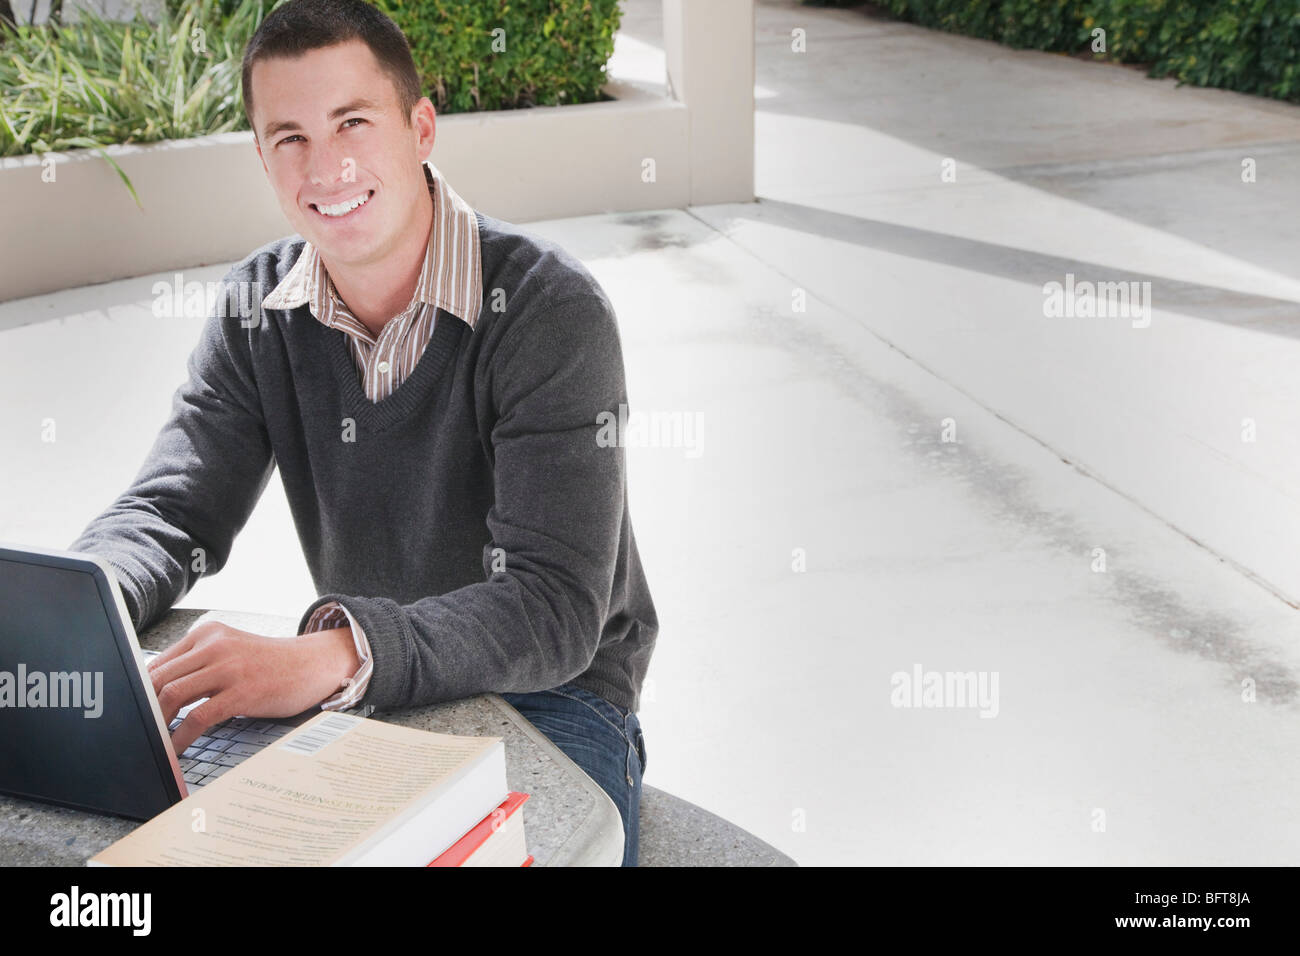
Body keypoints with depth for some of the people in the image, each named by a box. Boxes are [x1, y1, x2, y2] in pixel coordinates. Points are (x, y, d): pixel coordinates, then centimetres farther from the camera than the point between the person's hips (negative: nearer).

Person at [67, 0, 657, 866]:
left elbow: (554, 609, -28)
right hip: (363, 691, 5)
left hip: (554, 695, -4)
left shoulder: (550, 310, -20)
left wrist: (330, 656, -44)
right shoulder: (257, 309, 0)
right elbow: (173, 512, -1)